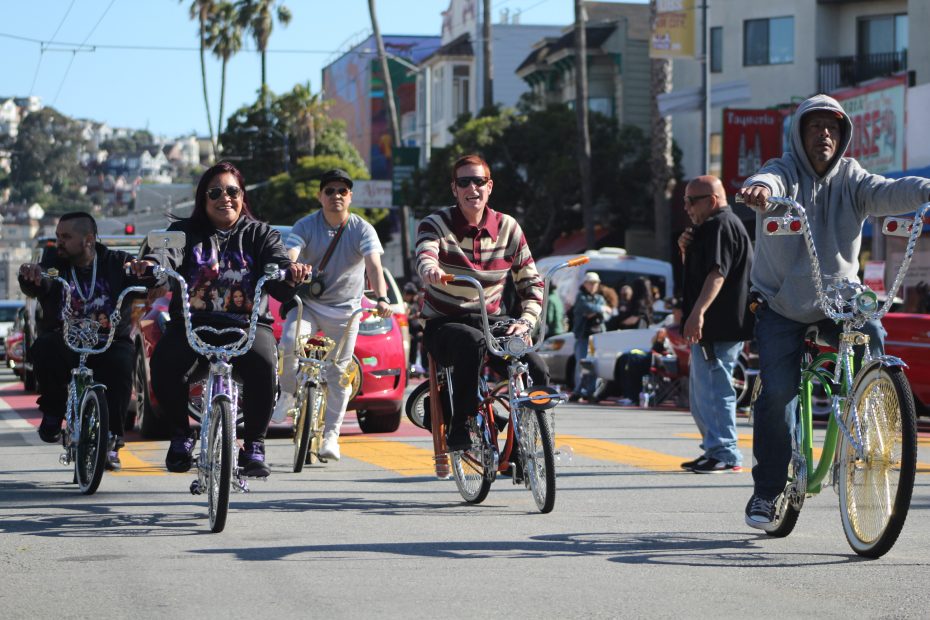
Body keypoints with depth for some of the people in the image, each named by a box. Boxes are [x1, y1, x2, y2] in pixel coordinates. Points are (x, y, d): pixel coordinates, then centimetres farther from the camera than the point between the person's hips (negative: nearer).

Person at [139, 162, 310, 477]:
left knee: (263, 363, -34)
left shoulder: (260, 234, 14)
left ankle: (254, 444, -14)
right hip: (192, 323, 1)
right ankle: (181, 433, -2)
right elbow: (169, 253, -8)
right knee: (163, 364, -30)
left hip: (247, 324, -1)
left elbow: (276, 261, -4)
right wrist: (151, 264, -33)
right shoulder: (186, 232, 13)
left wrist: (291, 271, -30)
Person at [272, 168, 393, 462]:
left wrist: (382, 298, -40)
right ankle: (289, 393, 3)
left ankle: (330, 436, 12)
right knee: (288, 345, -26)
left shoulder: (362, 230, -8)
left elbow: (374, 266, -22)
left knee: (339, 375, 0)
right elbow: (290, 256, -21)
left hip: (345, 310, 0)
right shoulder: (306, 226, -6)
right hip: (307, 303, 0)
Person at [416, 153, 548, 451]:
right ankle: (459, 430, -31)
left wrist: (526, 320, -12)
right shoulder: (436, 224, -7)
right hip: (443, 325, -4)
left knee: (537, 371, -21)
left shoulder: (507, 228, 2)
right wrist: (430, 269, -56)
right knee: (473, 342, -40)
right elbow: (425, 255, -31)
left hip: (490, 321, 4)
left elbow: (531, 281, 7)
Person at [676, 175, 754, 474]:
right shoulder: (709, 228, 22)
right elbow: (699, 272, 29)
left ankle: (725, 455, -10)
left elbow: (717, 272, -25)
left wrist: (698, 312, -34)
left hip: (718, 326, -12)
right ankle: (714, 450, 24)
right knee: (701, 391, 17)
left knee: (713, 388, -11)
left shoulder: (722, 226, -13)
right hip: (712, 326, 12)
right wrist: (686, 250, 8)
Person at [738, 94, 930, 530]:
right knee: (777, 391, -14)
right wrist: (759, 190, -57)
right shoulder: (784, 171, -7)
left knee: (871, 336, -27)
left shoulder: (851, 178, -2)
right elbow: (769, 184, -31)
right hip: (782, 305, -2)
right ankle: (767, 489, 0)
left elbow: (887, 193, -22)